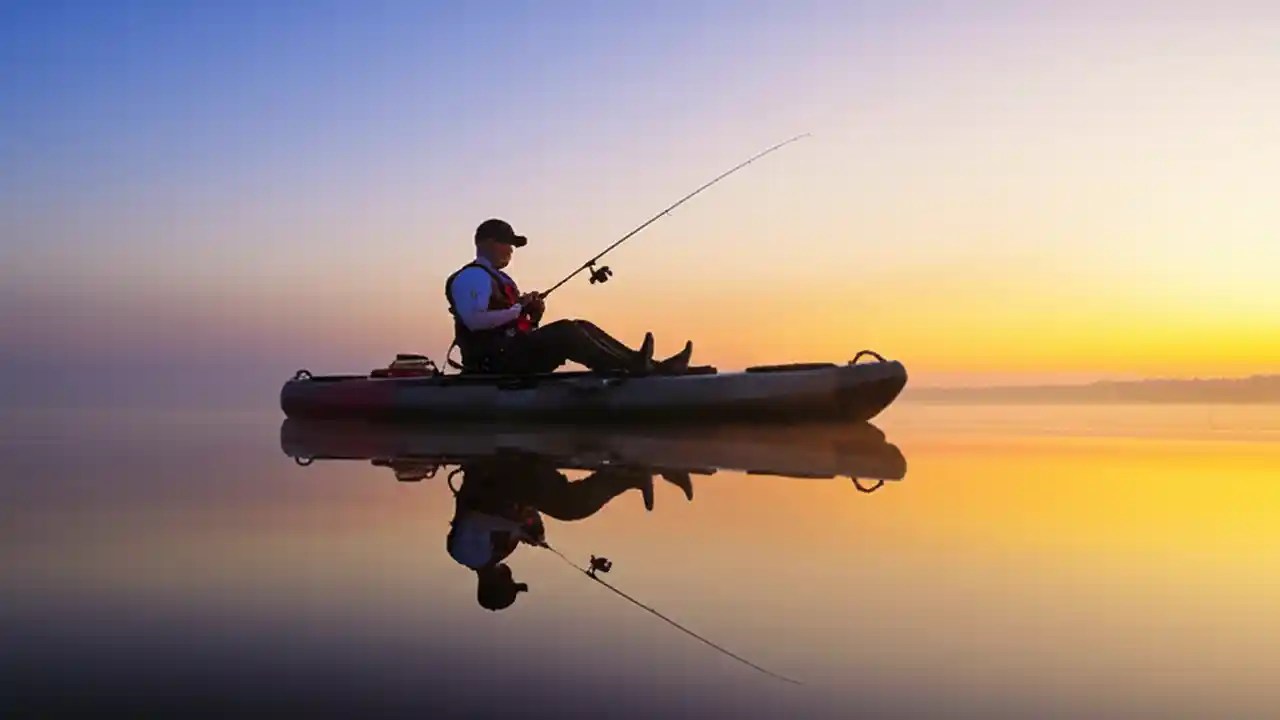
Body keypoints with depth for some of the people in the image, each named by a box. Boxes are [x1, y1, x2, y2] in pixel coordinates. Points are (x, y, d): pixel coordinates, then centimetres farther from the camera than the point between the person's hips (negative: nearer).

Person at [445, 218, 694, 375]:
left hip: (515, 351, 10)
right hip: (498, 356, -10)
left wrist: (533, 315, 4)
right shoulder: (472, 276, -6)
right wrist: (518, 309, -15)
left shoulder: (499, 278, 26)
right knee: (564, 330, -24)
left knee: (580, 328, -1)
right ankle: (634, 366, -25)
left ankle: (650, 366, -13)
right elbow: (474, 321, -23)